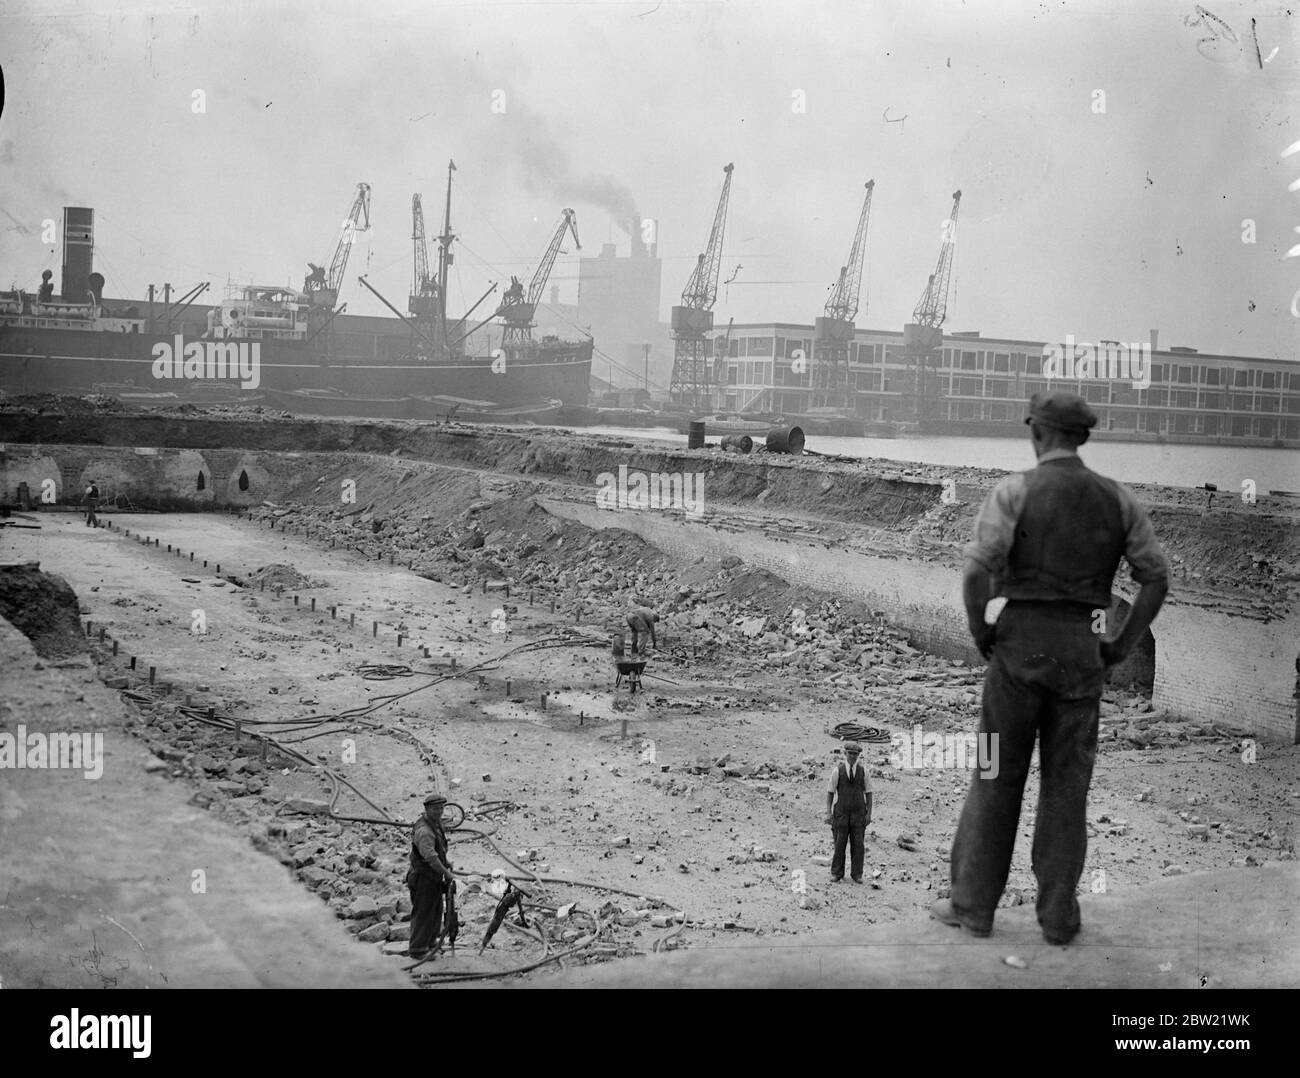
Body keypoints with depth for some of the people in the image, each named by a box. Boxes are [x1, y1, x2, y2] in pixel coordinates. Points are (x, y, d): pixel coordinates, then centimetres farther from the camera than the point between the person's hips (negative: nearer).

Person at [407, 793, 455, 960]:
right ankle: (417, 949, 5)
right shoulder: (424, 830, -24)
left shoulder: (437, 823, 8)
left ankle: (430, 943, 32)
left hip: (435, 878, 10)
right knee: (422, 913, -3)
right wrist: (447, 874, -19)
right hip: (423, 878, -10)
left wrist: (447, 861, 10)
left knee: (436, 911, 19)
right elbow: (431, 858, -27)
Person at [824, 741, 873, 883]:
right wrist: (828, 812, -7)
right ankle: (837, 874, 8)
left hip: (858, 813, 1)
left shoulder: (863, 771, 1)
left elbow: (868, 793, 5)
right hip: (841, 812, -1)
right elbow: (830, 792, -1)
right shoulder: (837, 770, -4)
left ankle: (857, 875, 7)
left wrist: (869, 813, -2)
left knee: (858, 844, 0)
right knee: (839, 843, -1)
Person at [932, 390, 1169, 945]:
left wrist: (980, 634, -3)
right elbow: (1157, 576, 2)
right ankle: (1058, 915, 9)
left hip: (1020, 645, -2)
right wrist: (1121, 646, 8)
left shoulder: (1013, 490, -7)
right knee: (1066, 784, 9)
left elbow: (978, 570, -19)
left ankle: (974, 904, 12)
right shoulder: (1117, 498, 5)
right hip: (1082, 651, 3)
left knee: (997, 776, 8)